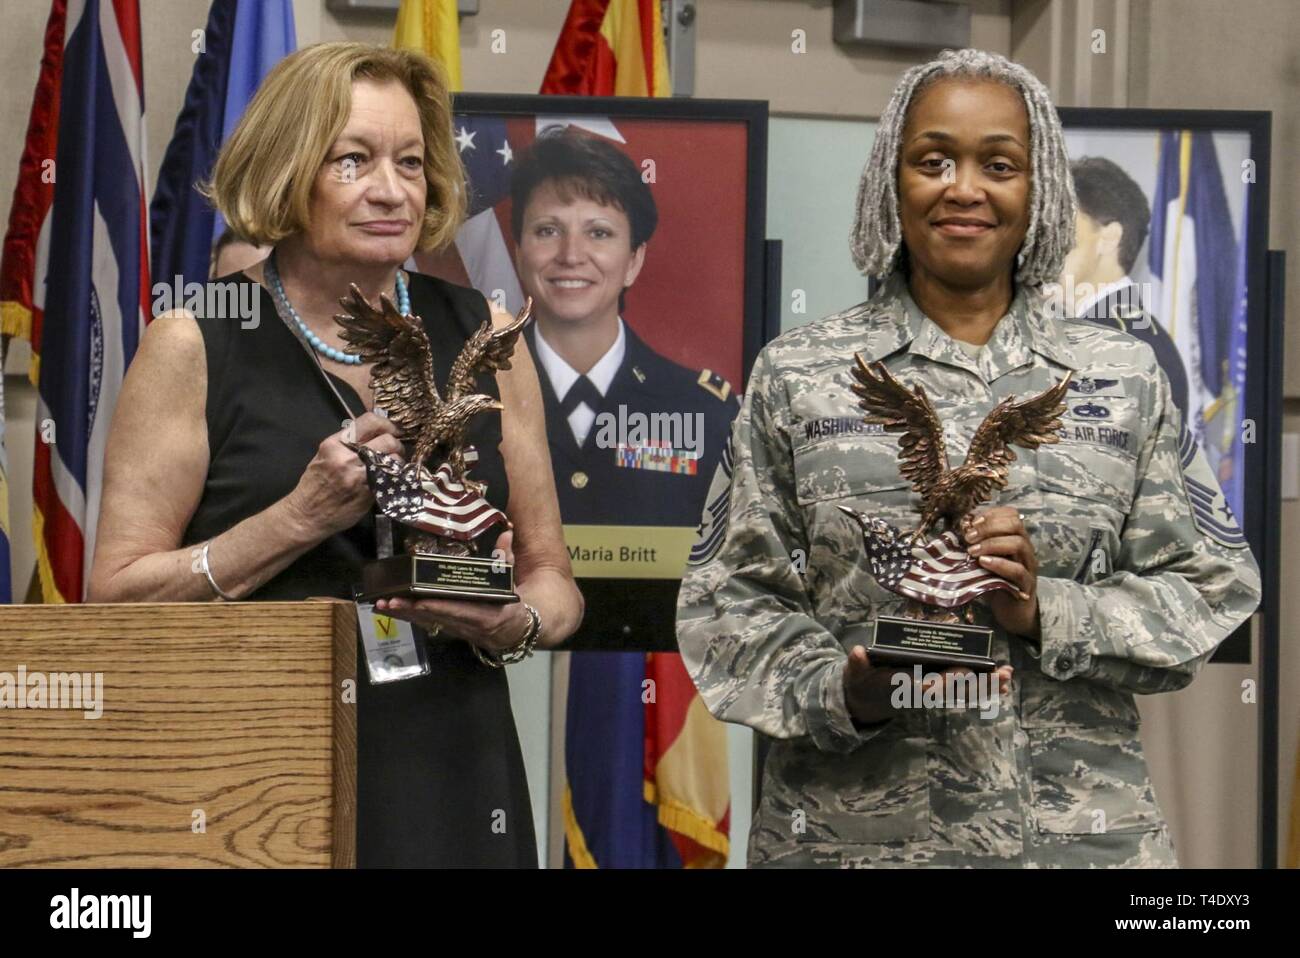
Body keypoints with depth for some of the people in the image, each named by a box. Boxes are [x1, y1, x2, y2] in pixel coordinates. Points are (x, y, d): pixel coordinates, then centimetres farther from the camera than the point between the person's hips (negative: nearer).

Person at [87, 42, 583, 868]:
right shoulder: (195, 345, -3)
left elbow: (553, 580, 12)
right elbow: (116, 596, -7)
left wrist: (512, 626, -10)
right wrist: (300, 520, -16)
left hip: (451, 787, 3)